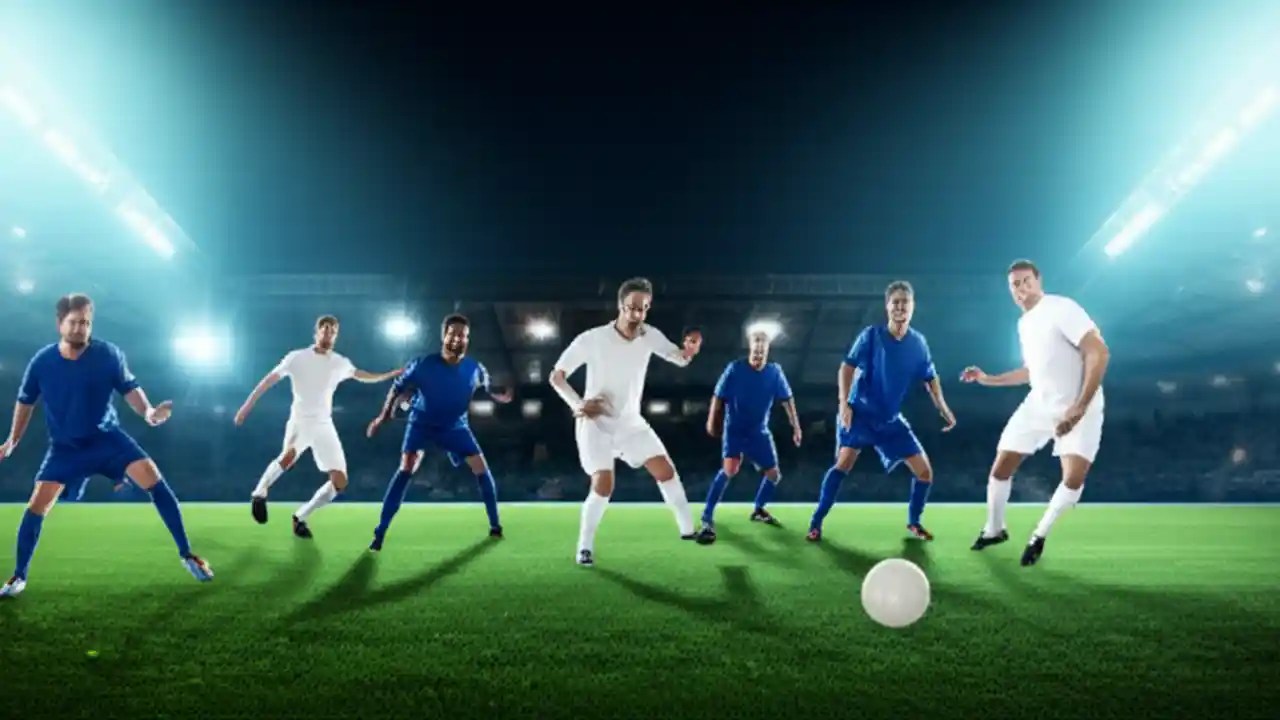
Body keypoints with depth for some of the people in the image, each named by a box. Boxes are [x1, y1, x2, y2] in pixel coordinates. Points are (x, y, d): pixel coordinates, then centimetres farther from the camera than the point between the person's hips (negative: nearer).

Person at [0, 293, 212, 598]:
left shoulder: (108, 354, -14)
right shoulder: (42, 362, -9)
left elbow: (129, 388, -5)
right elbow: (26, 401, 8)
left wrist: (148, 412, -26)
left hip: (107, 437, -1)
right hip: (65, 447, 1)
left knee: (153, 479, -18)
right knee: (36, 507, -6)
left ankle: (187, 555, -10)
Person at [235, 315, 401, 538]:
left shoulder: (340, 363, 7)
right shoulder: (297, 358, -5)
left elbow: (364, 376, 25)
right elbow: (269, 380, -2)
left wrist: (392, 374, 18)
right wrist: (248, 404, -6)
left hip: (324, 426, 5)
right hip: (300, 421, -5)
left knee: (340, 481, -3)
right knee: (289, 455, -37)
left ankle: (300, 517, 15)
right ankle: (260, 493, -11)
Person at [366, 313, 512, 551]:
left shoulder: (475, 368, -16)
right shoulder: (423, 365, -23)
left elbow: (489, 388, 3)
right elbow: (399, 388, -8)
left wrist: (501, 396, -18)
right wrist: (384, 415, -12)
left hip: (455, 426, 3)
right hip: (422, 423, -2)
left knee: (481, 468, -3)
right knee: (406, 469, -20)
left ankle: (495, 525, 15)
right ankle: (380, 532, -16)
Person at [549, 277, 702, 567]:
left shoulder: (649, 335, -6)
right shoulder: (591, 339, -19)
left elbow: (680, 358, 0)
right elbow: (556, 376, -11)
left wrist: (690, 348, -25)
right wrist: (578, 405, -25)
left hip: (631, 422, 5)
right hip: (595, 423, -4)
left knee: (667, 471, 0)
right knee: (603, 486, -16)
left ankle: (689, 529, 16)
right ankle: (585, 546, 3)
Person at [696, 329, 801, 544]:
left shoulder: (775, 371, -6)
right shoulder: (734, 368, -15)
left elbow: (787, 400, 5)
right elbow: (718, 396, -6)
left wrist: (796, 427, 4)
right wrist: (711, 422, -2)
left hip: (760, 431, 5)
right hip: (734, 429, -4)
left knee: (774, 475, 8)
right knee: (729, 470, -25)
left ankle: (758, 510, 36)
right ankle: (707, 520, -21)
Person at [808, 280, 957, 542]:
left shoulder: (919, 343, 0)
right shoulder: (871, 335, -11)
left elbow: (930, 378, 12)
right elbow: (848, 366, -11)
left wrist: (943, 408, 5)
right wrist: (844, 402, -22)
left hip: (891, 420, 4)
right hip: (860, 412, -4)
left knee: (925, 471, 2)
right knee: (844, 462, -20)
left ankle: (913, 522, 26)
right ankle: (816, 523, -10)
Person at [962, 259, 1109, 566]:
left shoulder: (1062, 309, -17)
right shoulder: (1024, 323, 9)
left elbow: (1099, 353, -24)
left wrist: (1080, 407, -27)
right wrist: (989, 379, 15)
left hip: (1078, 409, -7)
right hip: (1039, 406, 7)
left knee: (1074, 478, -21)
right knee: (1000, 469, 4)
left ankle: (1039, 536, 4)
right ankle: (994, 530, 27)